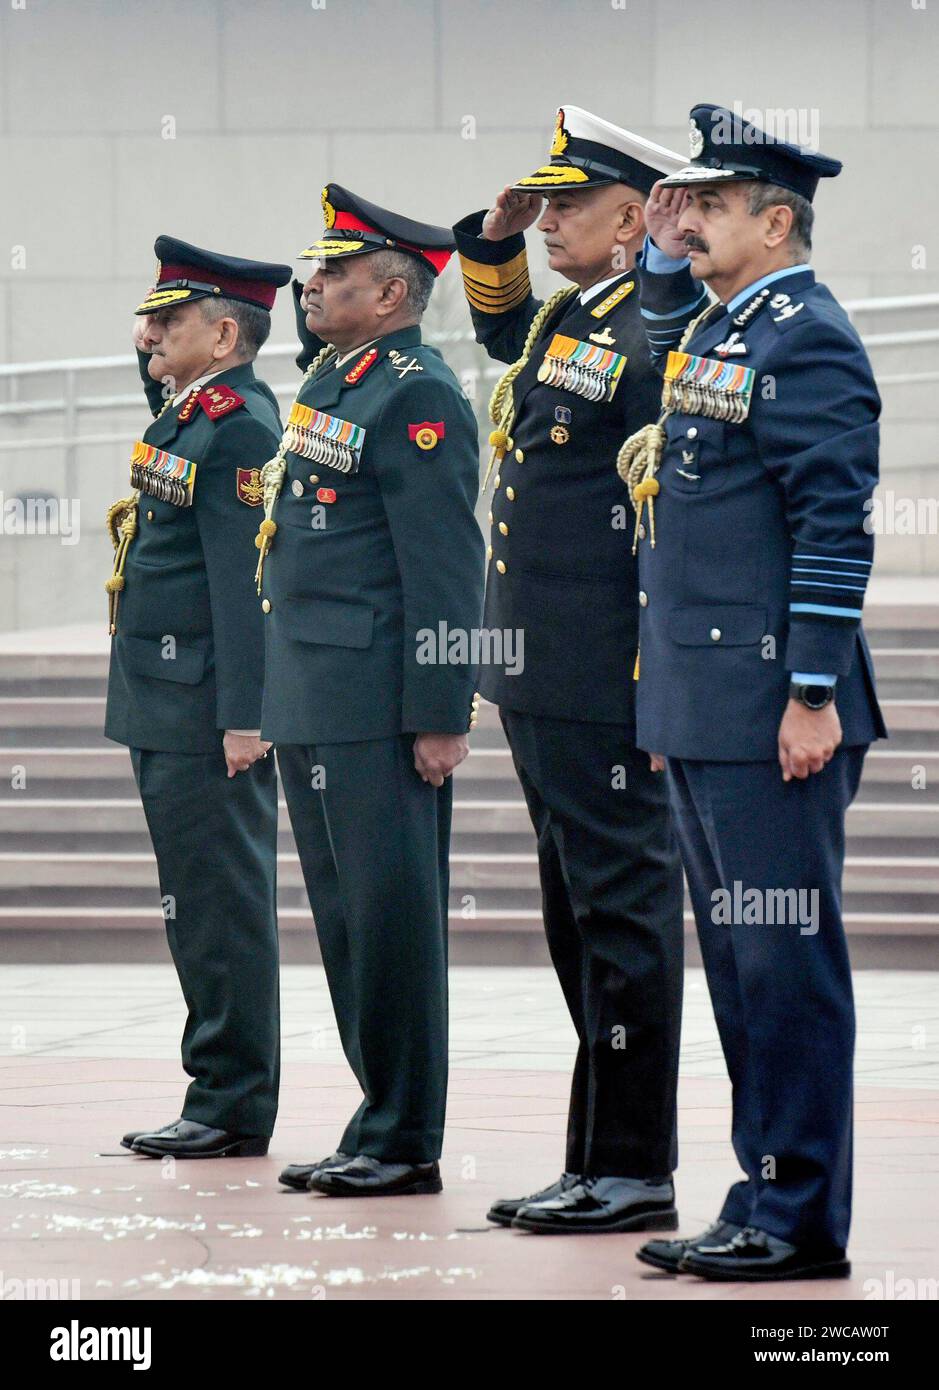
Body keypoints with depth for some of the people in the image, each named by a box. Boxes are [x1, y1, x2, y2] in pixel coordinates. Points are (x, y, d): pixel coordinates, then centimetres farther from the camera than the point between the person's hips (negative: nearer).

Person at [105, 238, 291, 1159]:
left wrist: (240, 715, -23)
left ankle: (234, 1109, -1)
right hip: (162, 707, 10)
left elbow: (245, 580, -20)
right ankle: (218, 1098, 18)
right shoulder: (187, 417, 14)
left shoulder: (238, 427, -15)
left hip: (205, 709, -10)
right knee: (195, 908, 13)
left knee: (221, 907, -5)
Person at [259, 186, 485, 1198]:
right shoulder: (330, 385, 18)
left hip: (378, 711, -10)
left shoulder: (415, 395, -11)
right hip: (313, 708, 10)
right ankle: (377, 1126, 18)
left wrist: (440, 716, -19)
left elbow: (446, 568, -15)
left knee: (390, 917, -5)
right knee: (345, 919, 12)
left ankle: (406, 1143, 0)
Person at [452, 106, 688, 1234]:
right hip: (538, 679, 10)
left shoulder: (657, 340, -14)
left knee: (621, 913, -5)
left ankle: (634, 1172, -1)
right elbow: (502, 332, 39)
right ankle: (600, 1162, 18)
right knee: (577, 915, 12)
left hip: (603, 690, -10)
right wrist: (493, 242, 20)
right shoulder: (562, 316, 14)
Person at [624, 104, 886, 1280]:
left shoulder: (806, 340, -11)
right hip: (700, 711, 10)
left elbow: (835, 529, -16)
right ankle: (764, 1196, 17)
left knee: (785, 962, -6)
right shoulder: (709, 334, 15)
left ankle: (802, 1220, -3)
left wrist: (814, 694, -20)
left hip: (771, 711, -10)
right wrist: (665, 260, 23)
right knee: (738, 962, 12)